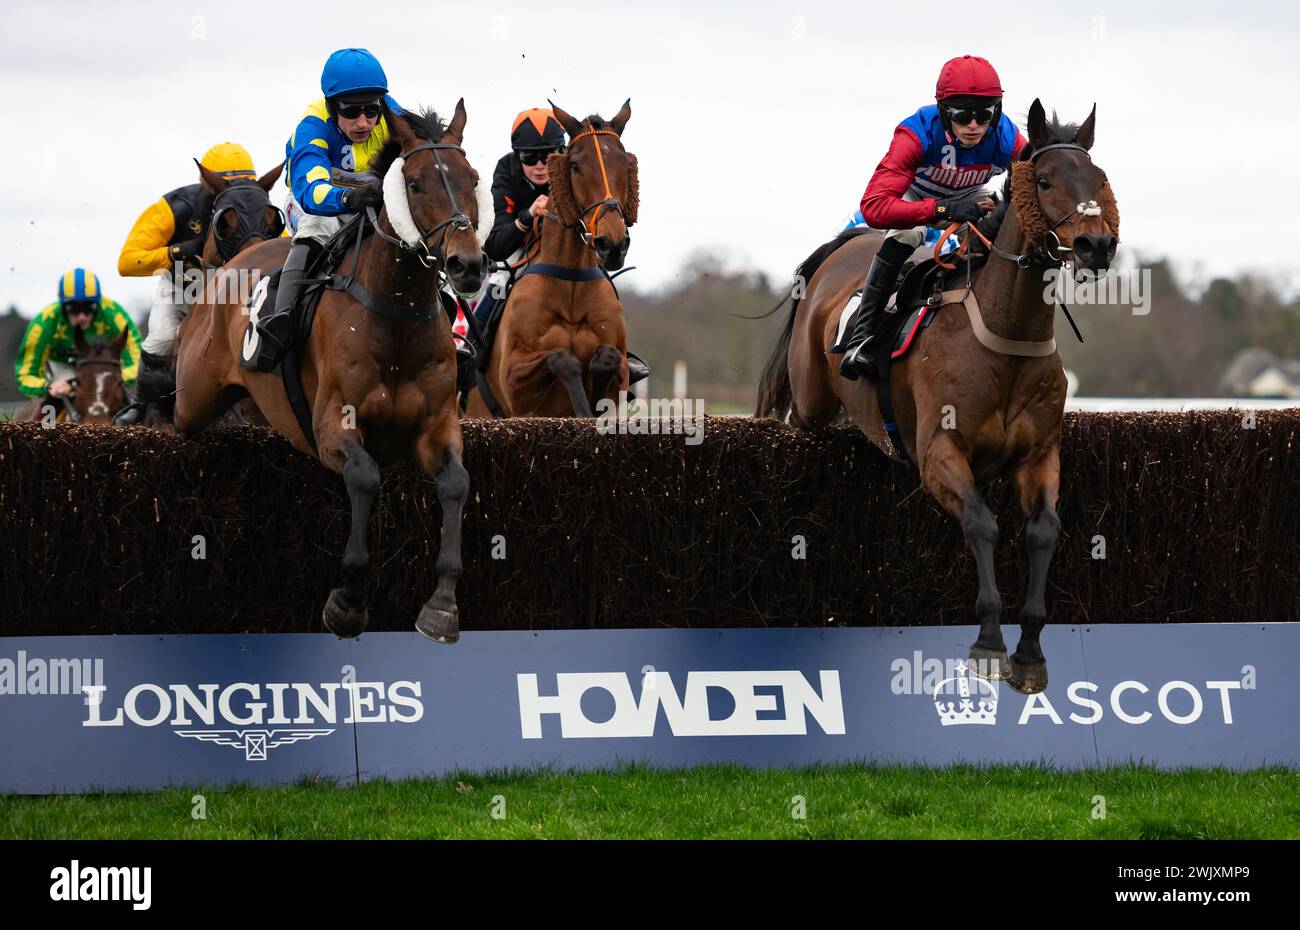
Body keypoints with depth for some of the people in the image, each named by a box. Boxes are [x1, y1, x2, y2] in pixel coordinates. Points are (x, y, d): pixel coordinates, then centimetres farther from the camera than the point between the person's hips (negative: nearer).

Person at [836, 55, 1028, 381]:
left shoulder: (1007, 139, -30)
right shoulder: (917, 134, -40)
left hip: (968, 198, 4)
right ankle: (860, 334, -32)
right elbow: (874, 207, -48)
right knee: (906, 234, -32)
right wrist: (941, 209, -61)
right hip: (915, 195, -4)